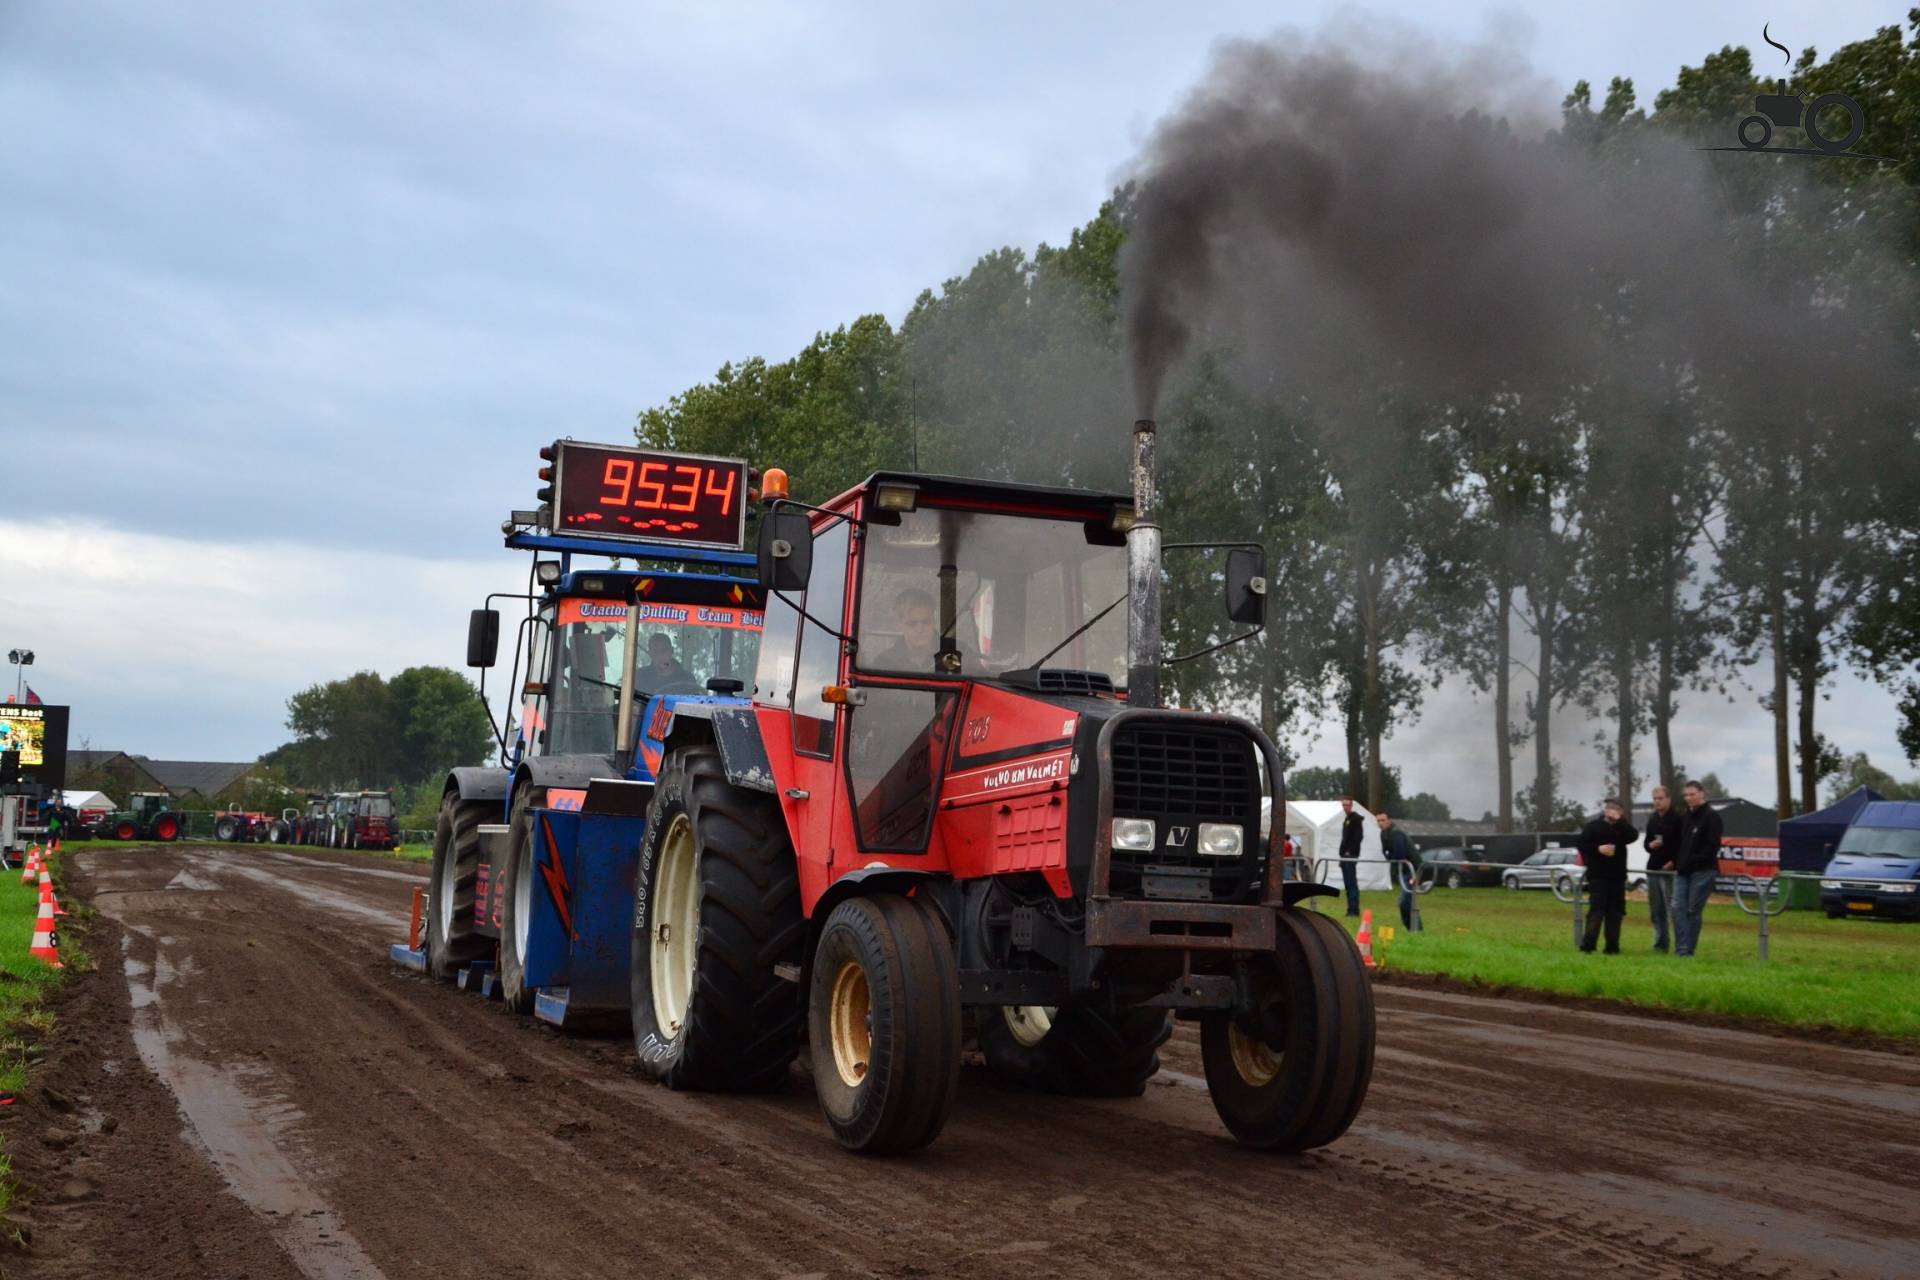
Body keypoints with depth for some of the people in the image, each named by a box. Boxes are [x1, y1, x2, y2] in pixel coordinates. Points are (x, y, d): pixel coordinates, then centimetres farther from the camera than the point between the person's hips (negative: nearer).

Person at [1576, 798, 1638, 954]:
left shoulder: (1622, 827, 11)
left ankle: (1612, 947, 9)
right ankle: (1587, 945, -11)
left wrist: (1619, 820, -15)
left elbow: (1633, 835, -10)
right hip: (1598, 876, -4)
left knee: (1615, 912, 4)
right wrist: (1598, 849, -15)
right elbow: (1580, 844, -3)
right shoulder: (1593, 826, 2)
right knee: (1596, 910, -10)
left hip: (1618, 876, 4)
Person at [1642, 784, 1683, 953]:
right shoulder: (1652, 820, 17)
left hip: (1670, 870, -8)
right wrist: (1650, 845, 1)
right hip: (1653, 869, 8)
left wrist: (1673, 862, -17)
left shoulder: (1677, 819, -7)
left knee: (1673, 909, -12)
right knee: (1655, 911, 10)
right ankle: (1660, 944, 17)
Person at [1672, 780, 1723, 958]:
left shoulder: (1711, 817, -5)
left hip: (1703, 871, -7)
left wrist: (1692, 861, -16)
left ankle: (1688, 950, 4)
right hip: (1683, 871, 7)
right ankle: (1681, 948, -7)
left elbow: (1712, 847, -12)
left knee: (1693, 910, -3)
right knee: (1678, 907, -5)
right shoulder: (1686, 818, 17)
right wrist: (1677, 864, 8)